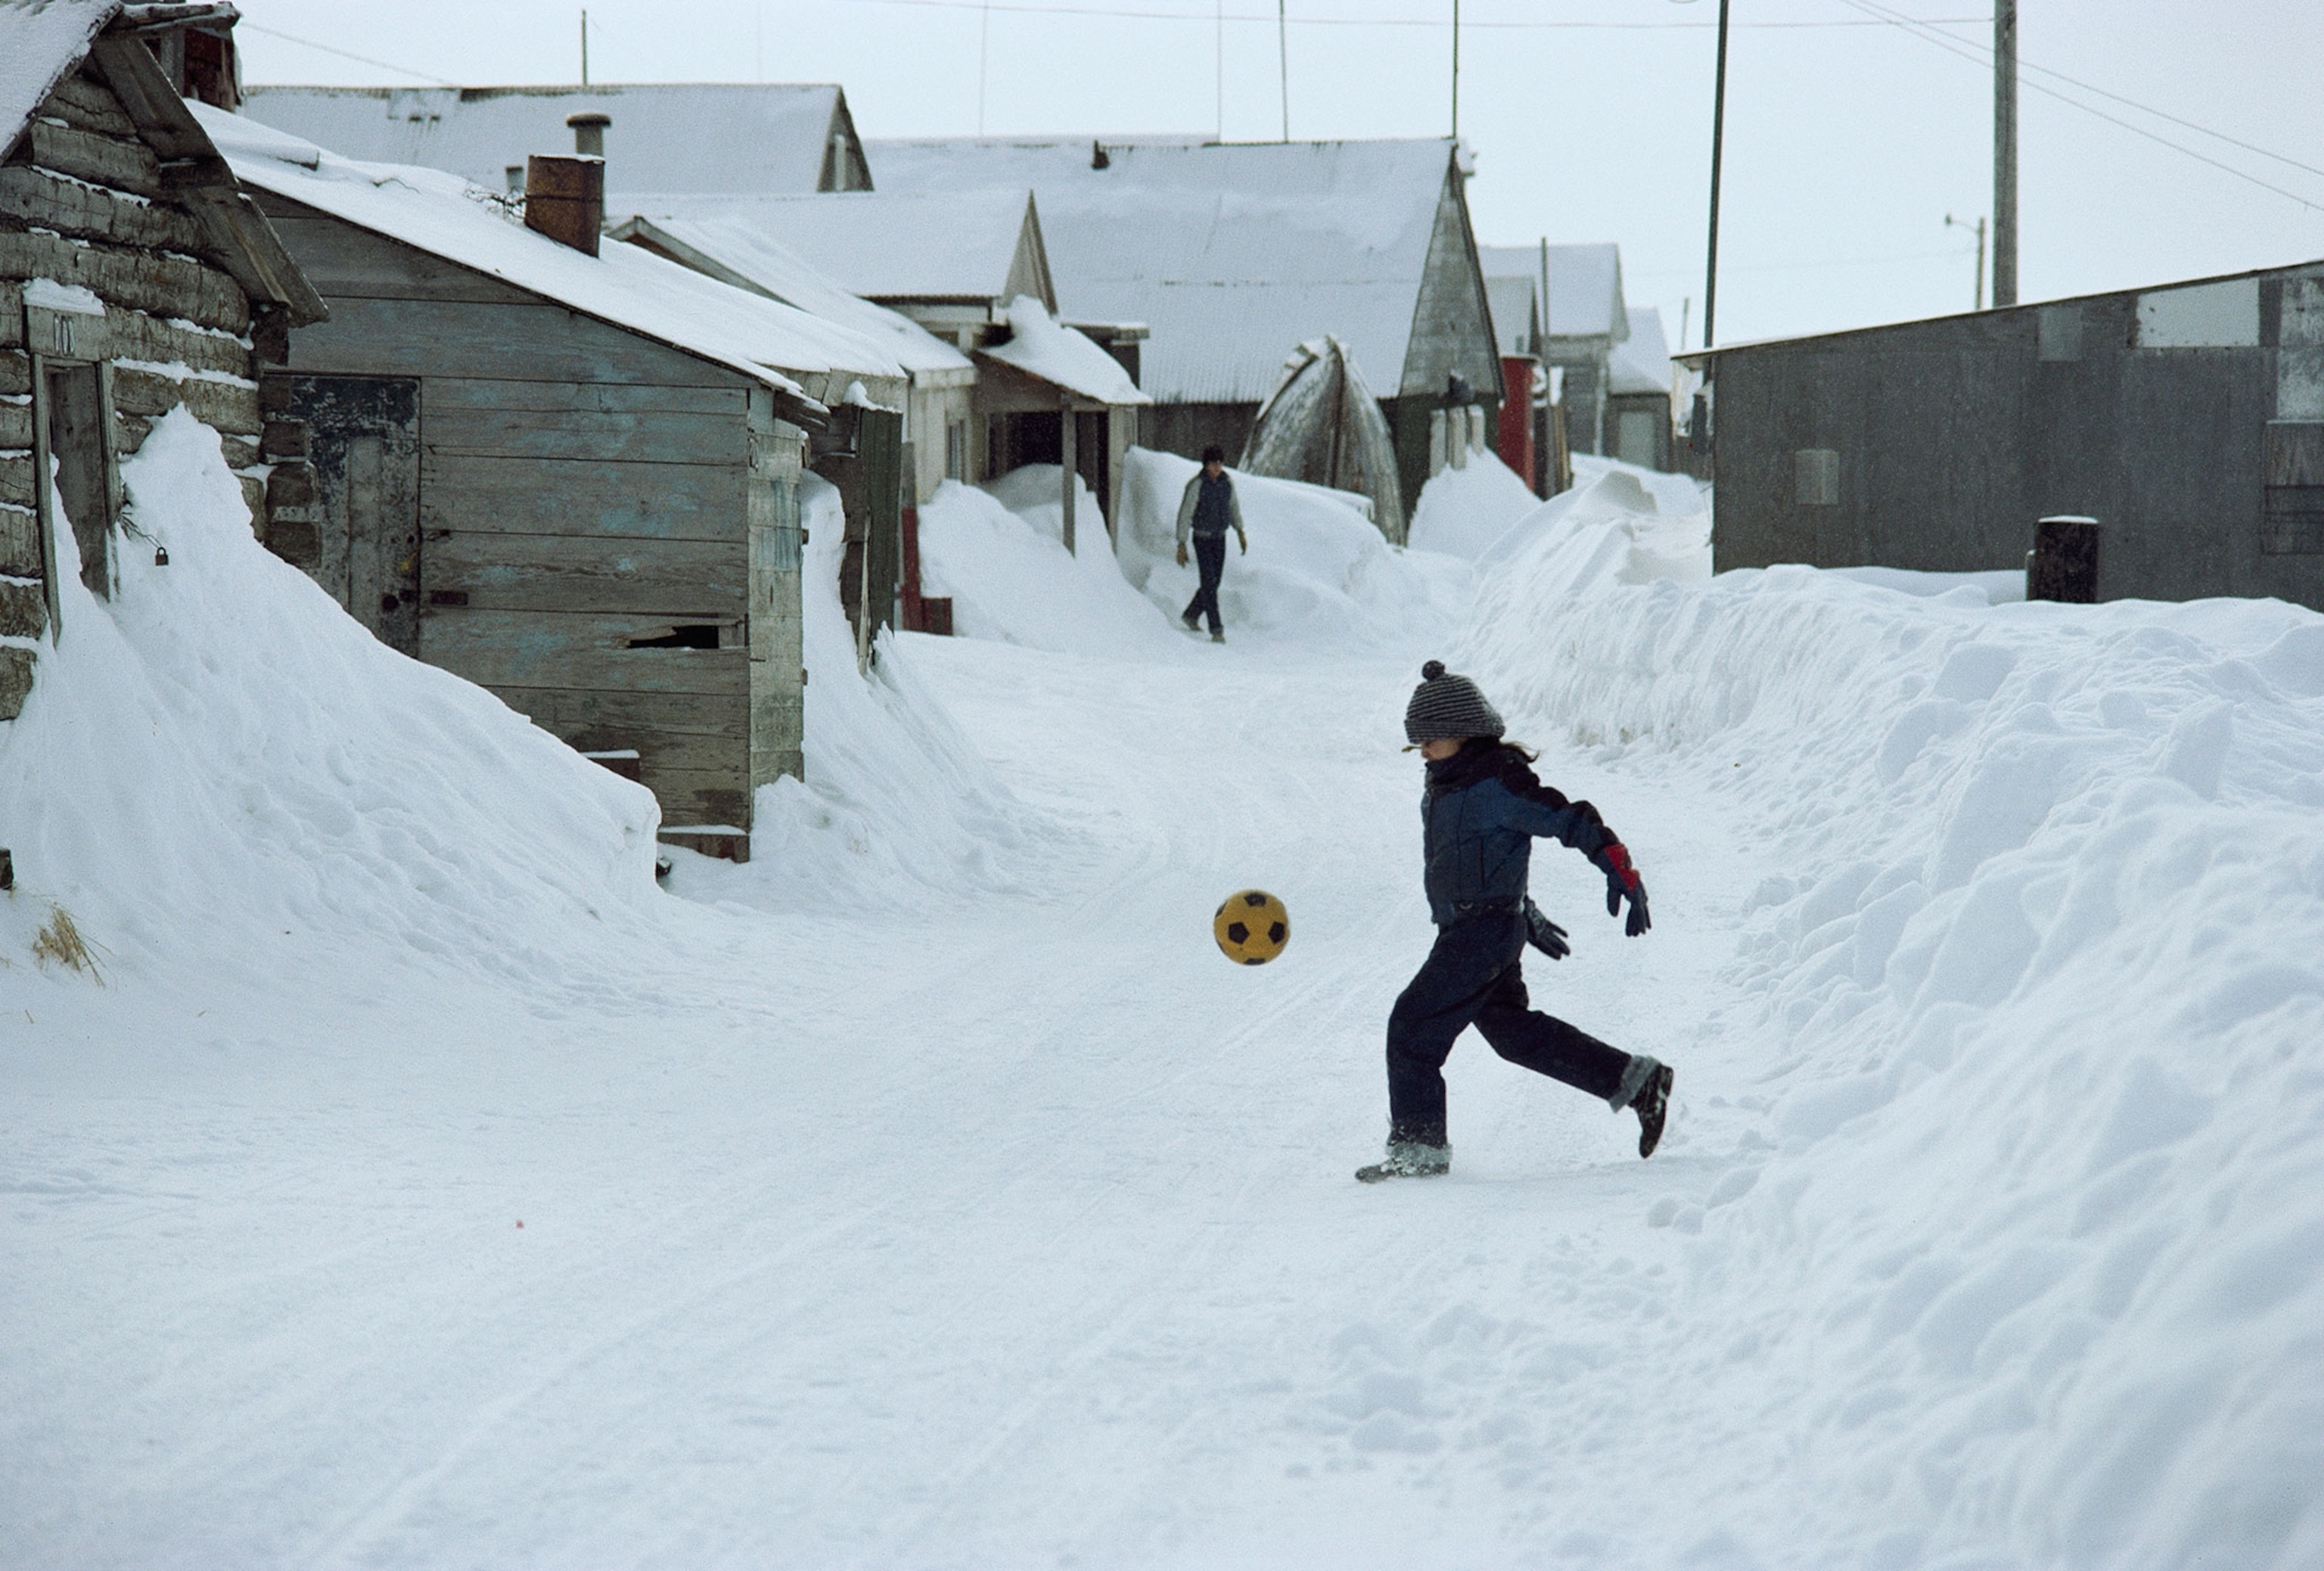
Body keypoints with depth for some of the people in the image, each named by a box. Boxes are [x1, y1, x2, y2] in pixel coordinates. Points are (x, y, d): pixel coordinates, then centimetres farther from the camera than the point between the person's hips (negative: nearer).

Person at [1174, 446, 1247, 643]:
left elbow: (1233, 507, 16)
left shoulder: (1227, 483, -2)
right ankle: (1216, 630, -12)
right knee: (1209, 584, -12)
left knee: (1214, 583, 12)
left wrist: (1240, 531, 8)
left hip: (1220, 539, 6)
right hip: (1202, 539, -6)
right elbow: (1185, 515, -18)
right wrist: (1182, 545, -20)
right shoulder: (1196, 485, -19)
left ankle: (1191, 615, 35)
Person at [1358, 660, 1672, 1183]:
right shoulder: (1445, 786, 14)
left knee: (1413, 1027, -9)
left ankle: (1417, 1147, -2)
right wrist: (1526, 916, 33)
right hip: (1465, 930, 10)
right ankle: (1637, 1081, 21)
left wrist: (1623, 874, -16)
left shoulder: (1499, 783, -15)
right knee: (1514, 1030, 16)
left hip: (1486, 932, -10)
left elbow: (1572, 822, -13)